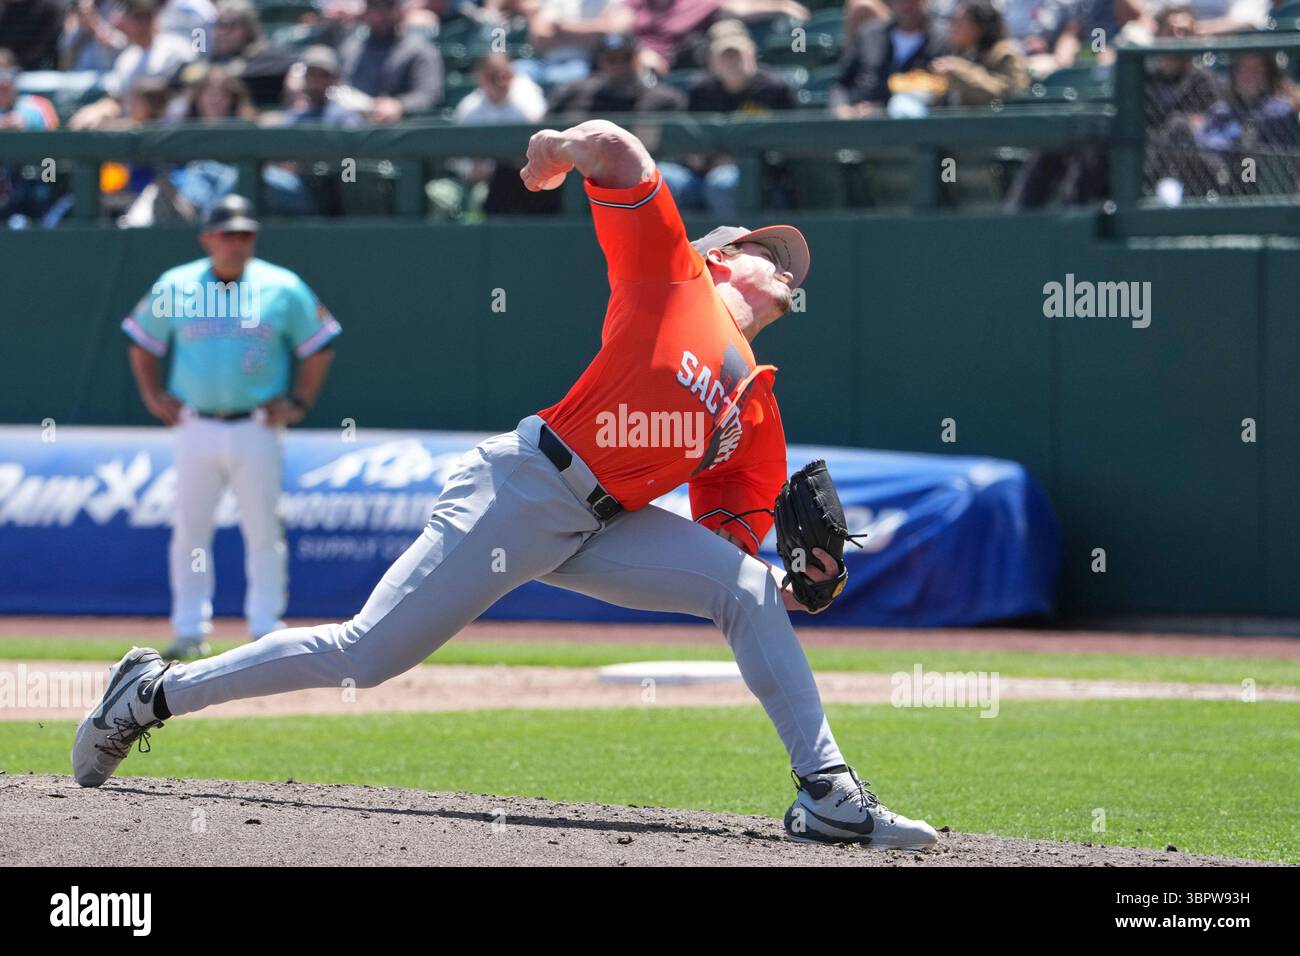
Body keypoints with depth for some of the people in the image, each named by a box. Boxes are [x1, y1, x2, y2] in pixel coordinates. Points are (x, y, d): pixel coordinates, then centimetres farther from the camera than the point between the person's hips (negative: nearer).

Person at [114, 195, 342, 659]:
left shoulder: (282, 289, 1)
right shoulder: (175, 287, 4)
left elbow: (318, 346, 9)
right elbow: (143, 342, 17)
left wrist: (298, 402, 1)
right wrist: (153, 395, 7)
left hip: (256, 430, -1)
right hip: (195, 428, 1)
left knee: (263, 532, 0)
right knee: (189, 532, 2)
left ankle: (266, 629, 8)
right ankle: (191, 629, 9)